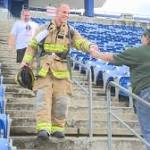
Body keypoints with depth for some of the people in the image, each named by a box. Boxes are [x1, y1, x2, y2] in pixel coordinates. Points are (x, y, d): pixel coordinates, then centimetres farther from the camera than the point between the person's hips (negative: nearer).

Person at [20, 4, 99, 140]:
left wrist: (90, 47, -27)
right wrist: (26, 61, 4)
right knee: (43, 97, -11)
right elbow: (33, 46, 14)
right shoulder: (44, 29, 8)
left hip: (61, 70, 2)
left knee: (61, 100, 1)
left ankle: (57, 127, 15)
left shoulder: (70, 32, 10)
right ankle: (43, 128, -16)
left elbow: (81, 42, -5)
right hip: (44, 69, -1)